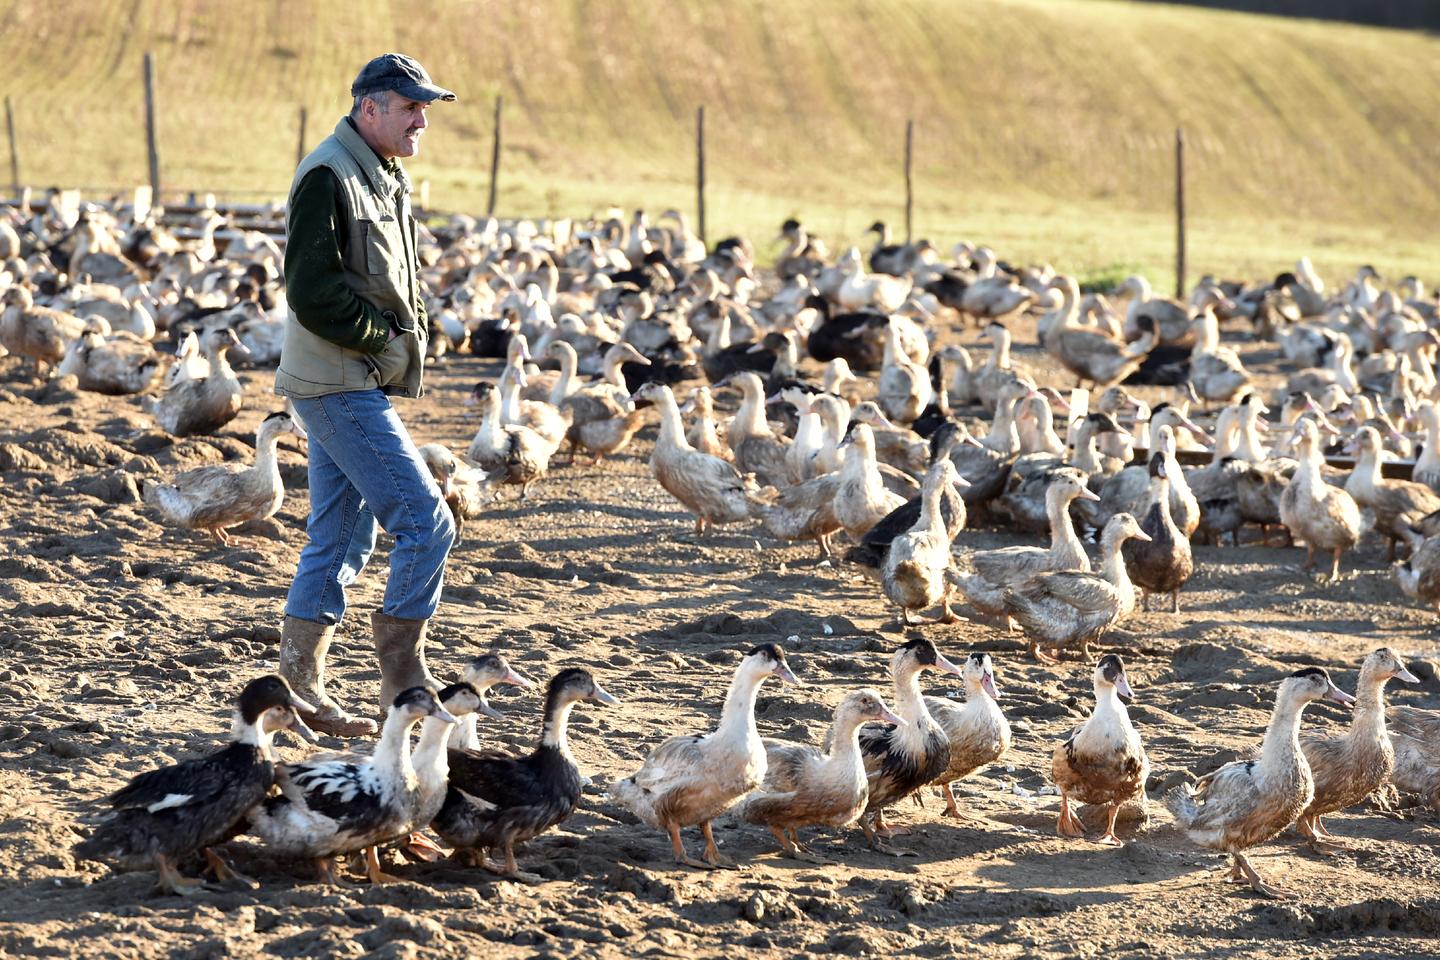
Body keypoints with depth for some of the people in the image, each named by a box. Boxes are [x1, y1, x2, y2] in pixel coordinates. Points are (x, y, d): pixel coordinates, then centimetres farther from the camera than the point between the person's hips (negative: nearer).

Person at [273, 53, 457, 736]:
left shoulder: (388, 178, 15)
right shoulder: (328, 175, -15)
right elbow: (311, 290, -21)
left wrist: (411, 334, 4)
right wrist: (384, 336, -14)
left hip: (360, 383, 10)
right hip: (337, 383, -10)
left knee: (338, 543, 11)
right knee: (426, 523, -10)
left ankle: (301, 687, 14)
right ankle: (404, 679, -2)